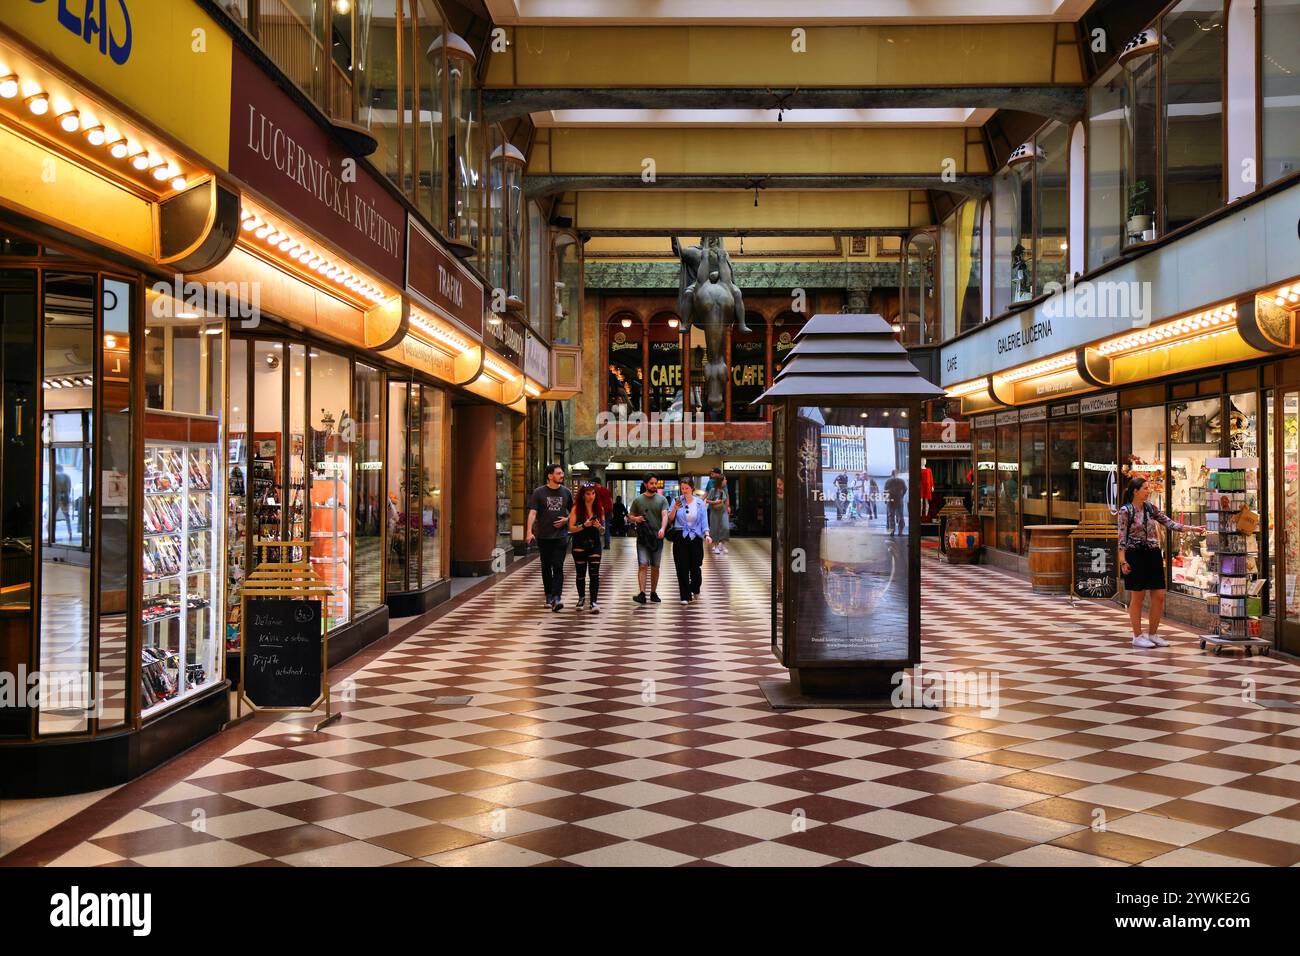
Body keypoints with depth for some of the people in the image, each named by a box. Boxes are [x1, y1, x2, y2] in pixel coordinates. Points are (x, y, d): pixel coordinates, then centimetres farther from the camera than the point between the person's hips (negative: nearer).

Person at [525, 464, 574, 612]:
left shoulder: (566, 492, 6)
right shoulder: (539, 492, -1)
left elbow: (573, 511, 18)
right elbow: (532, 512, -8)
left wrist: (567, 519, -3)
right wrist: (529, 531, -19)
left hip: (561, 536, 0)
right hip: (543, 536, 0)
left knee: (558, 567, -10)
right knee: (546, 567, 10)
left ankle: (557, 598, -17)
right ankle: (548, 596, 23)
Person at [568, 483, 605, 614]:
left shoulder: (599, 508, 3)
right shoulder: (576, 508, -5)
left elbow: (603, 529, 8)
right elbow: (571, 528, -8)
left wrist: (599, 526, -14)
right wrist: (584, 525, -22)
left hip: (594, 544, 1)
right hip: (579, 545, -1)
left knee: (594, 574, -8)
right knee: (581, 574, 10)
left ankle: (594, 602, -10)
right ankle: (581, 598, 31)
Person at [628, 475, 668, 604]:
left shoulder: (662, 500, 3)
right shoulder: (637, 500, 5)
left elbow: (665, 515, -11)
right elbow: (630, 516, 13)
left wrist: (662, 528, -30)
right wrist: (636, 519, -10)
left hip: (657, 537, 1)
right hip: (642, 537, -1)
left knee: (655, 567, 9)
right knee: (643, 565, -12)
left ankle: (653, 592, 20)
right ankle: (641, 594, -19)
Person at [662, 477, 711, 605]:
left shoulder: (700, 503, 3)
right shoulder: (677, 501, 1)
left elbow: (704, 521, 0)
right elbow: (670, 519, 3)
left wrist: (707, 535, -15)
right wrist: (675, 508, -14)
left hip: (695, 537, 0)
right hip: (680, 538, 0)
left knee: (695, 566, 1)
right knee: (682, 568, -2)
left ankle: (695, 589, 29)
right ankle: (685, 596, 6)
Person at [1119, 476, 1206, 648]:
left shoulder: (1150, 508, 9)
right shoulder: (1125, 510, -8)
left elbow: (1169, 523, 9)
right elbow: (1122, 537, -9)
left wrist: (1191, 528, -1)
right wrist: (1123, 560, -14)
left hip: (1153, 554, 6)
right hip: (1135, 555, -6)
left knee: (1159, 596, 5)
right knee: (1138, 596, 0)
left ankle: (1153, 634, 17)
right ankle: (1137, 636, 9)